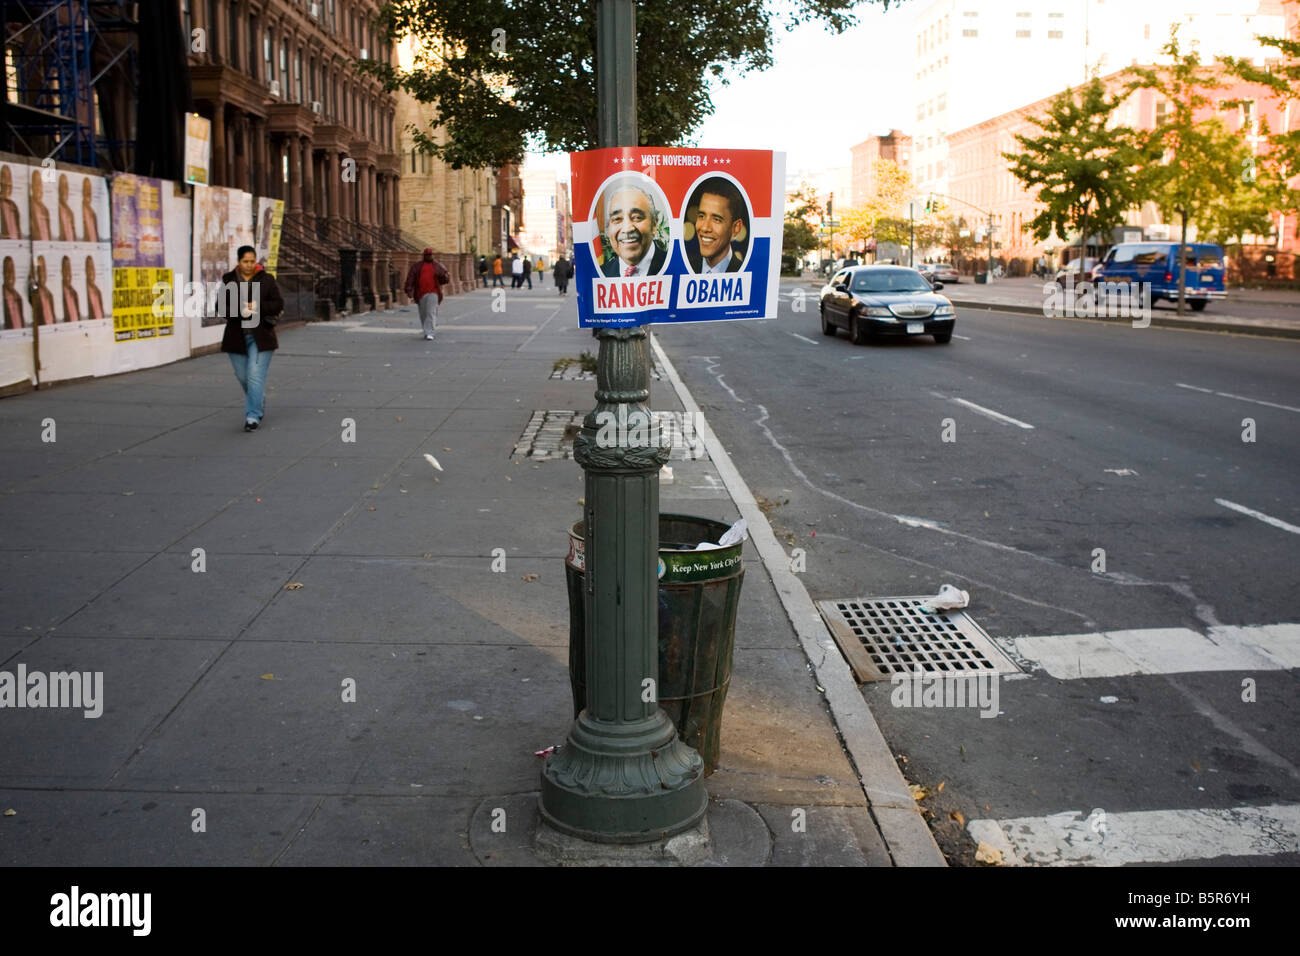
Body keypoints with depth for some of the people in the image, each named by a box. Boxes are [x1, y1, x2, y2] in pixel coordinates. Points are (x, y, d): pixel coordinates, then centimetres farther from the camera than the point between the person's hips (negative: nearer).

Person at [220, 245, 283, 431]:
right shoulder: (228, 280, 4)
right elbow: (221, 307, 0)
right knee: (243, 377, 12)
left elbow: (279, 304, -2)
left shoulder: (266, 279, 0)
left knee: (256, 376, -11)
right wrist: (239, 311, -19)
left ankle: (253, 416, -7)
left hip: (260, 336, -3)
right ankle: (259, 406, 36)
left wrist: (258, 306, -18)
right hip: (236, 336, 3)